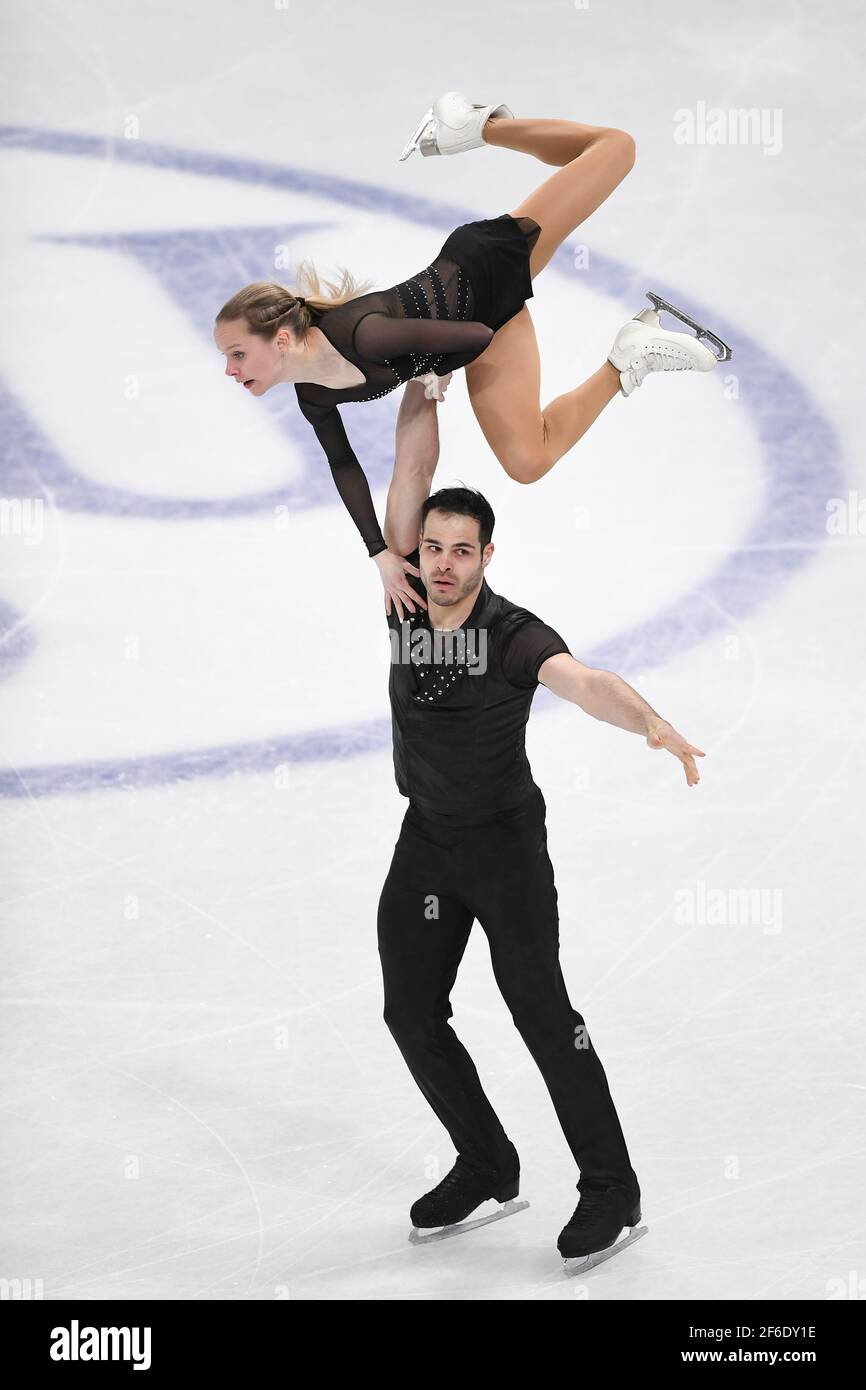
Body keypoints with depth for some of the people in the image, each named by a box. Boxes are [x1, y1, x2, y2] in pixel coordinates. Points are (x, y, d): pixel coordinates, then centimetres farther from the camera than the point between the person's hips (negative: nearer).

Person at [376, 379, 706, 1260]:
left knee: (539, 1008, -7)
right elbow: (412, 473, -12)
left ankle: (611, 1189, 4)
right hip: (426, 838, 6)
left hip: (505, 839, -5)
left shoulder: (514, 634, -22)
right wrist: (423, 383, -18)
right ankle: (485, 1164, 26)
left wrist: (651, 724, -59)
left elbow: (583, 681, -41)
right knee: (411, 1013, 8)